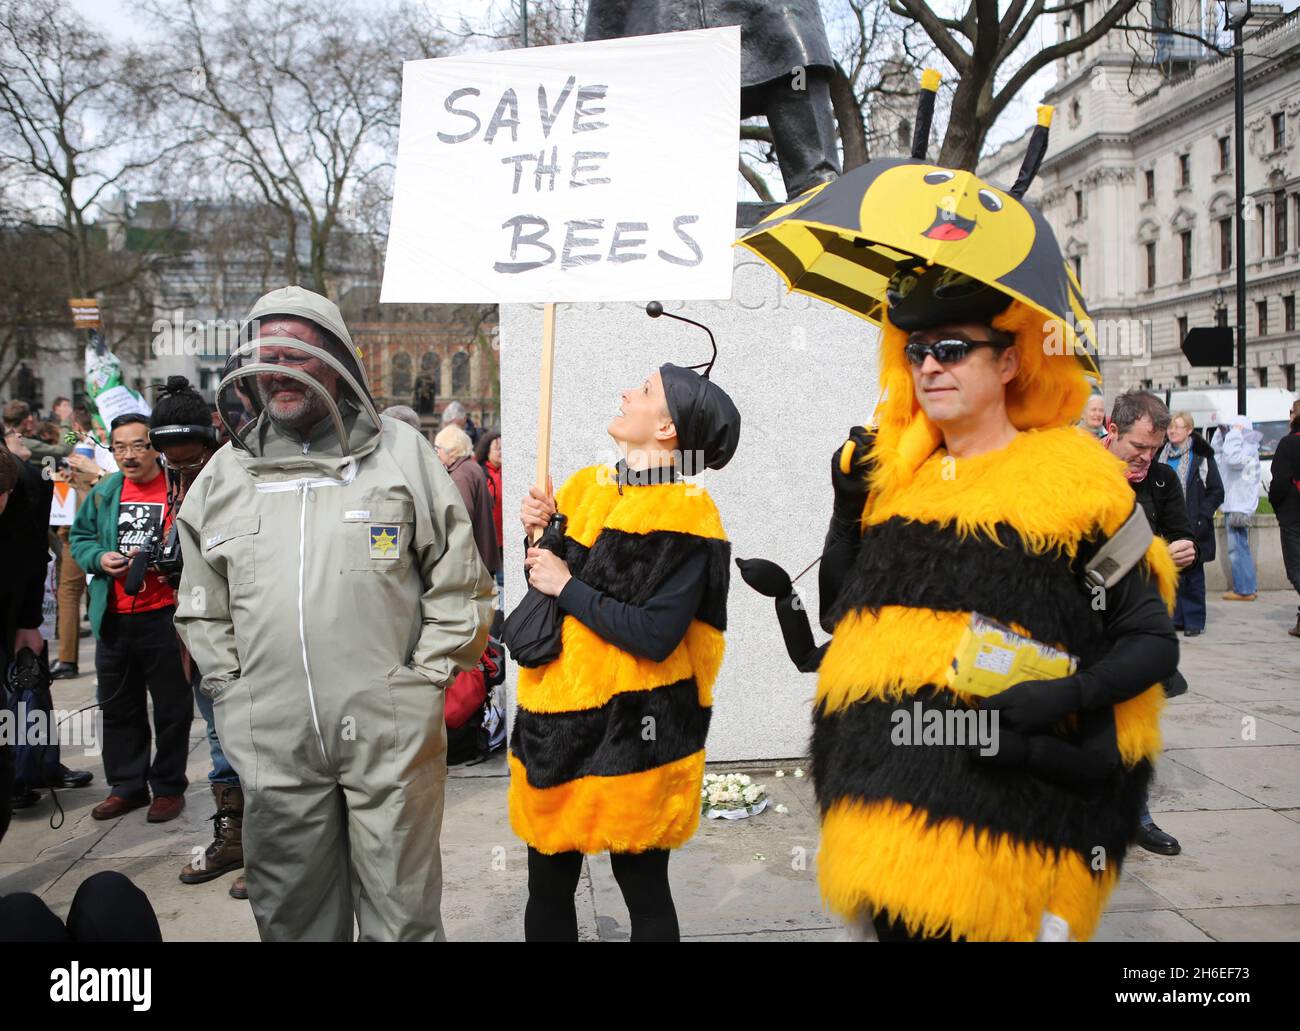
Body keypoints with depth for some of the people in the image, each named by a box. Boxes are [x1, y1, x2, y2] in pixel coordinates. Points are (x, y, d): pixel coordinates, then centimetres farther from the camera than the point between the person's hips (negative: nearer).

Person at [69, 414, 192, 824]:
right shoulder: (103, 493, 10)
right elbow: (79, 538, 17)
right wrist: (99, 558, -3)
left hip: (163, 616, -5)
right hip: (113, 618, 5)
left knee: (171, 708, 5)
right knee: (118, 707, 14)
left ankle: (168, 787, 19)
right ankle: (126, 785, 28)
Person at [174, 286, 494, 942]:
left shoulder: (400, 453, 0)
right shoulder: (225, 474, 9)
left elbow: (459, 585, 2)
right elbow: (202, 609, 16)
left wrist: (420, 682, -2)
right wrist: (231, 696, 7)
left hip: (392, 735, -3)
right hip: (271, 740, 3)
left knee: (401, 916, 9)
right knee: (292, 915, 16)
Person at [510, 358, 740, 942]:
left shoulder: (683, 517, -12)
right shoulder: (586, 488, 8)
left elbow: (655, 635, -20)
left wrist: (569, 588, -13)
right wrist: (541, 535, -2)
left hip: (630, 733, -6)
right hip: (556, 718, 6)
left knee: (642, 885, 7)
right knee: (547, 887, 13)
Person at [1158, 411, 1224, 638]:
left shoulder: (1202, 457, -2)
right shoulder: (1163, 456, 10)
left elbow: (1217, 491, -1)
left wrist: (1202, 517, -11)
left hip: (1193, 527, -4)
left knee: (1193, 574, 0)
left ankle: (1194, 621, 7)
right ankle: (1176, 618, 13)